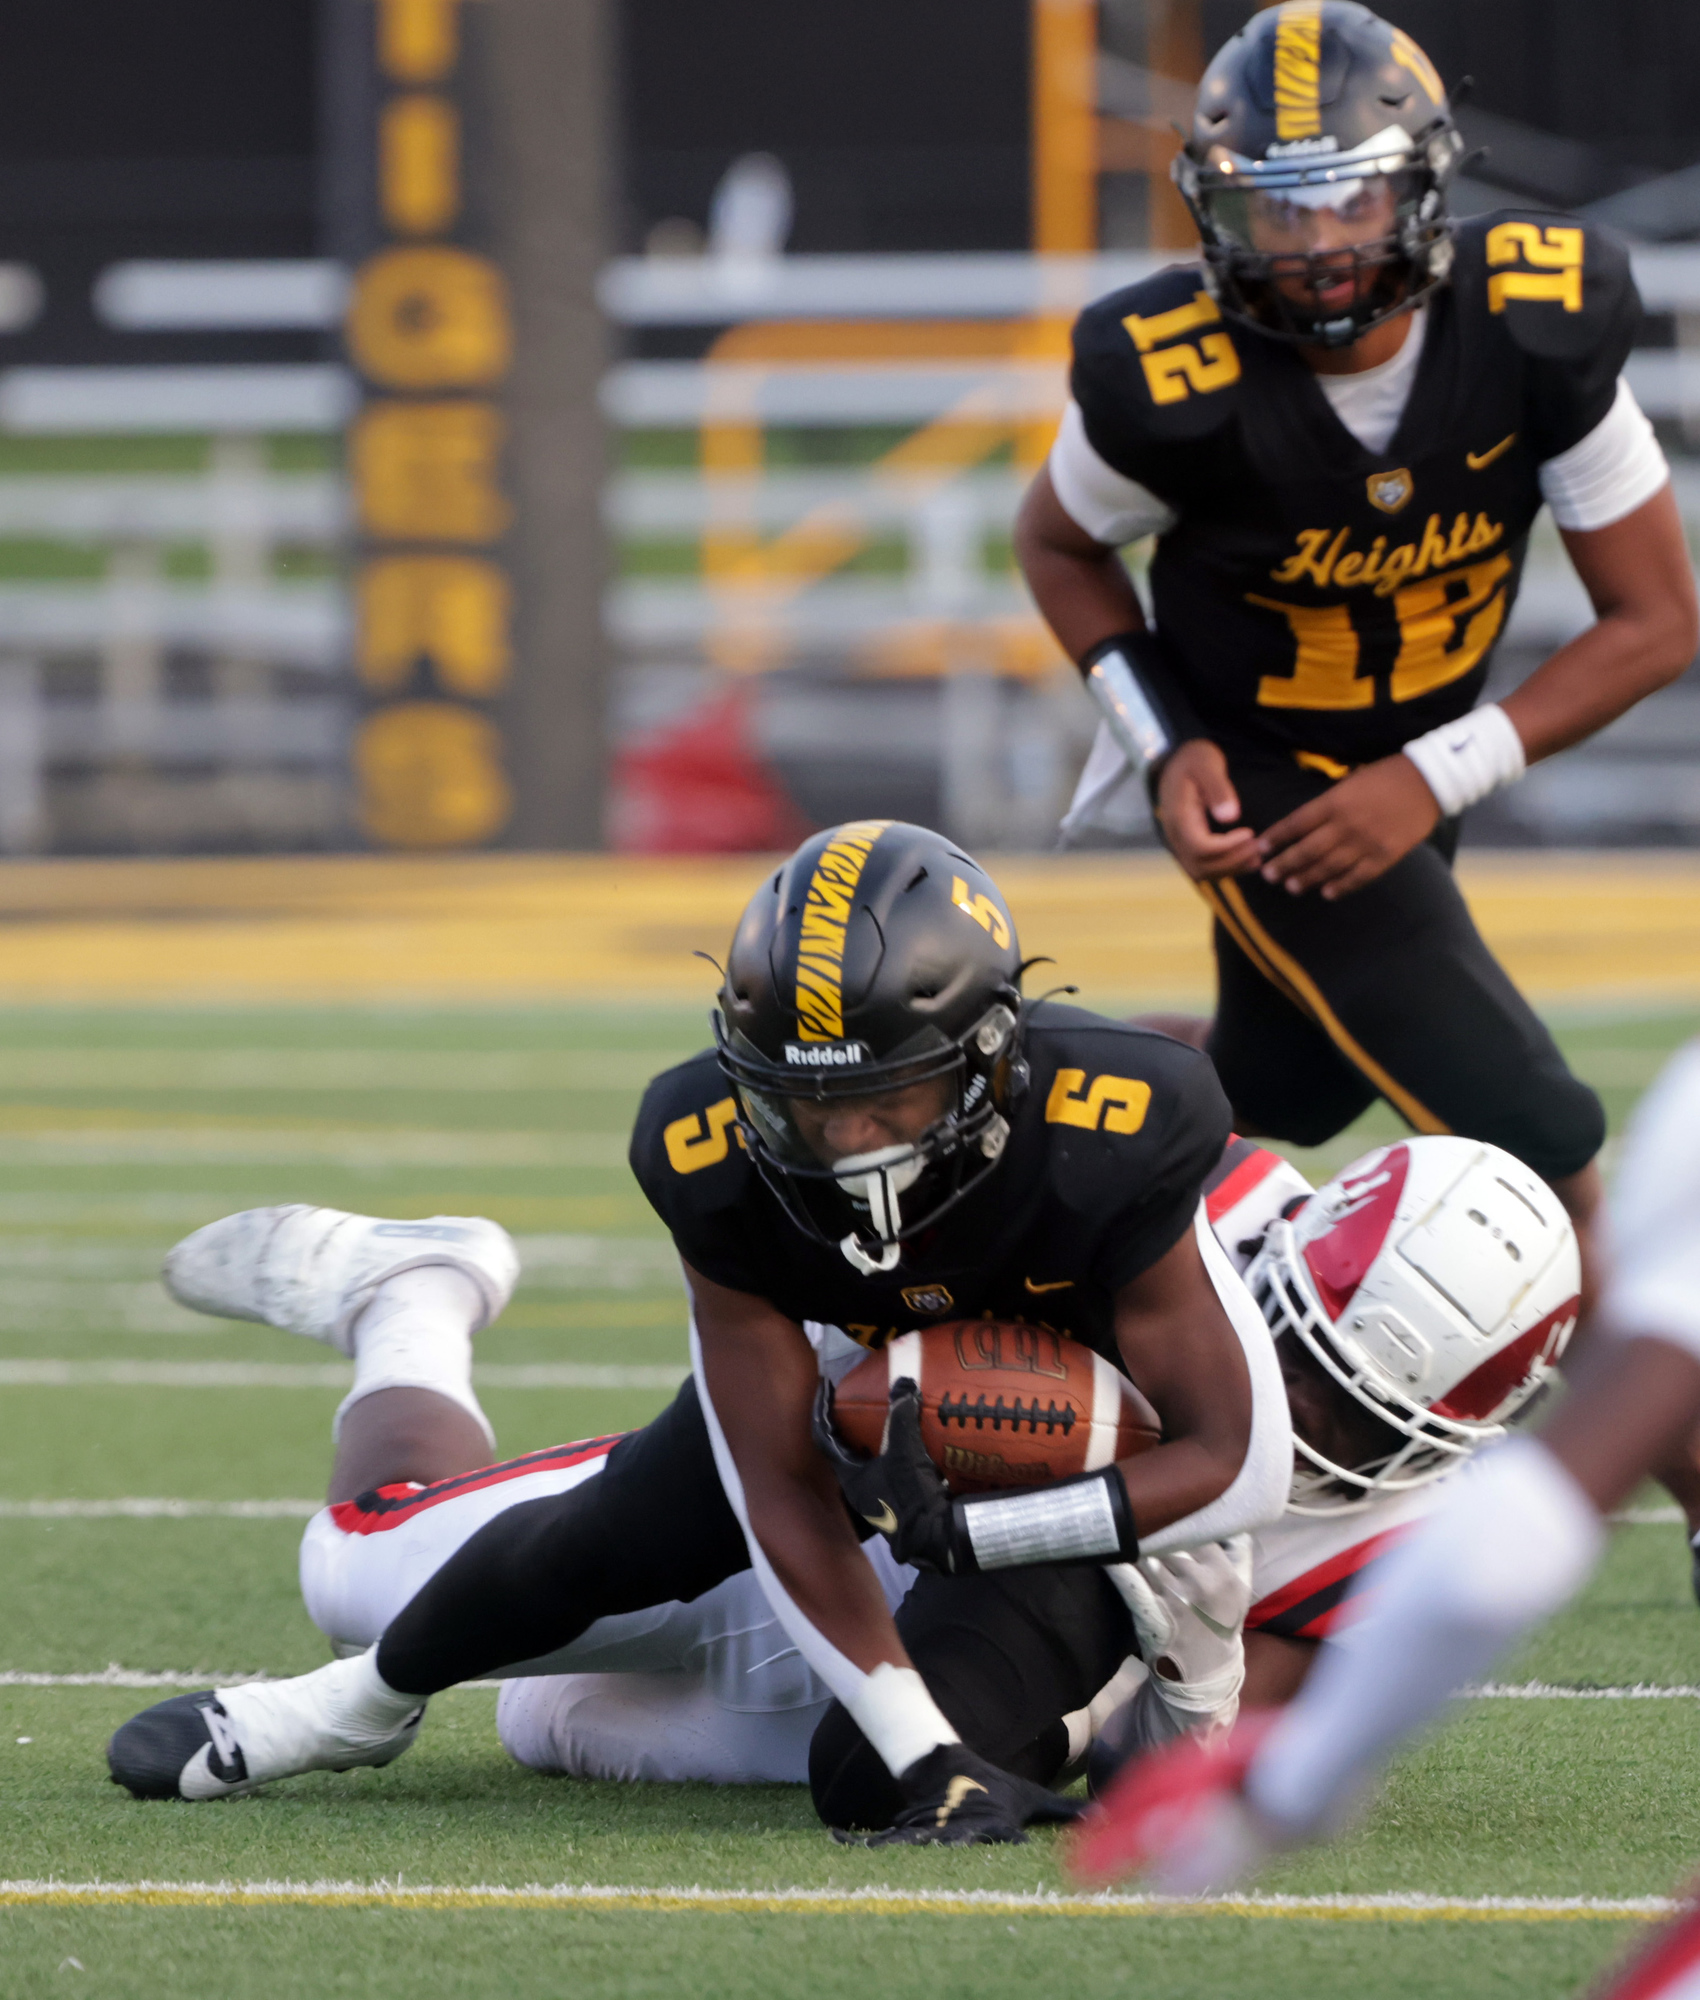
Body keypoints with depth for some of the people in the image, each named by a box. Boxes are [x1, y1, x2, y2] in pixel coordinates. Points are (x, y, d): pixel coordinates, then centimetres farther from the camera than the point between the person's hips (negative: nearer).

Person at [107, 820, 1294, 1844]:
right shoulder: (717, 1158, -33)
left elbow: (1241, 1466, -31)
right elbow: (786, 1497, -27)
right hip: (866, 1347, 3)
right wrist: (928, 1761, -35)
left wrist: (967, 1534, -38)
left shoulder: (1105, 1141, -42)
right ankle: (362, 1700, 39)